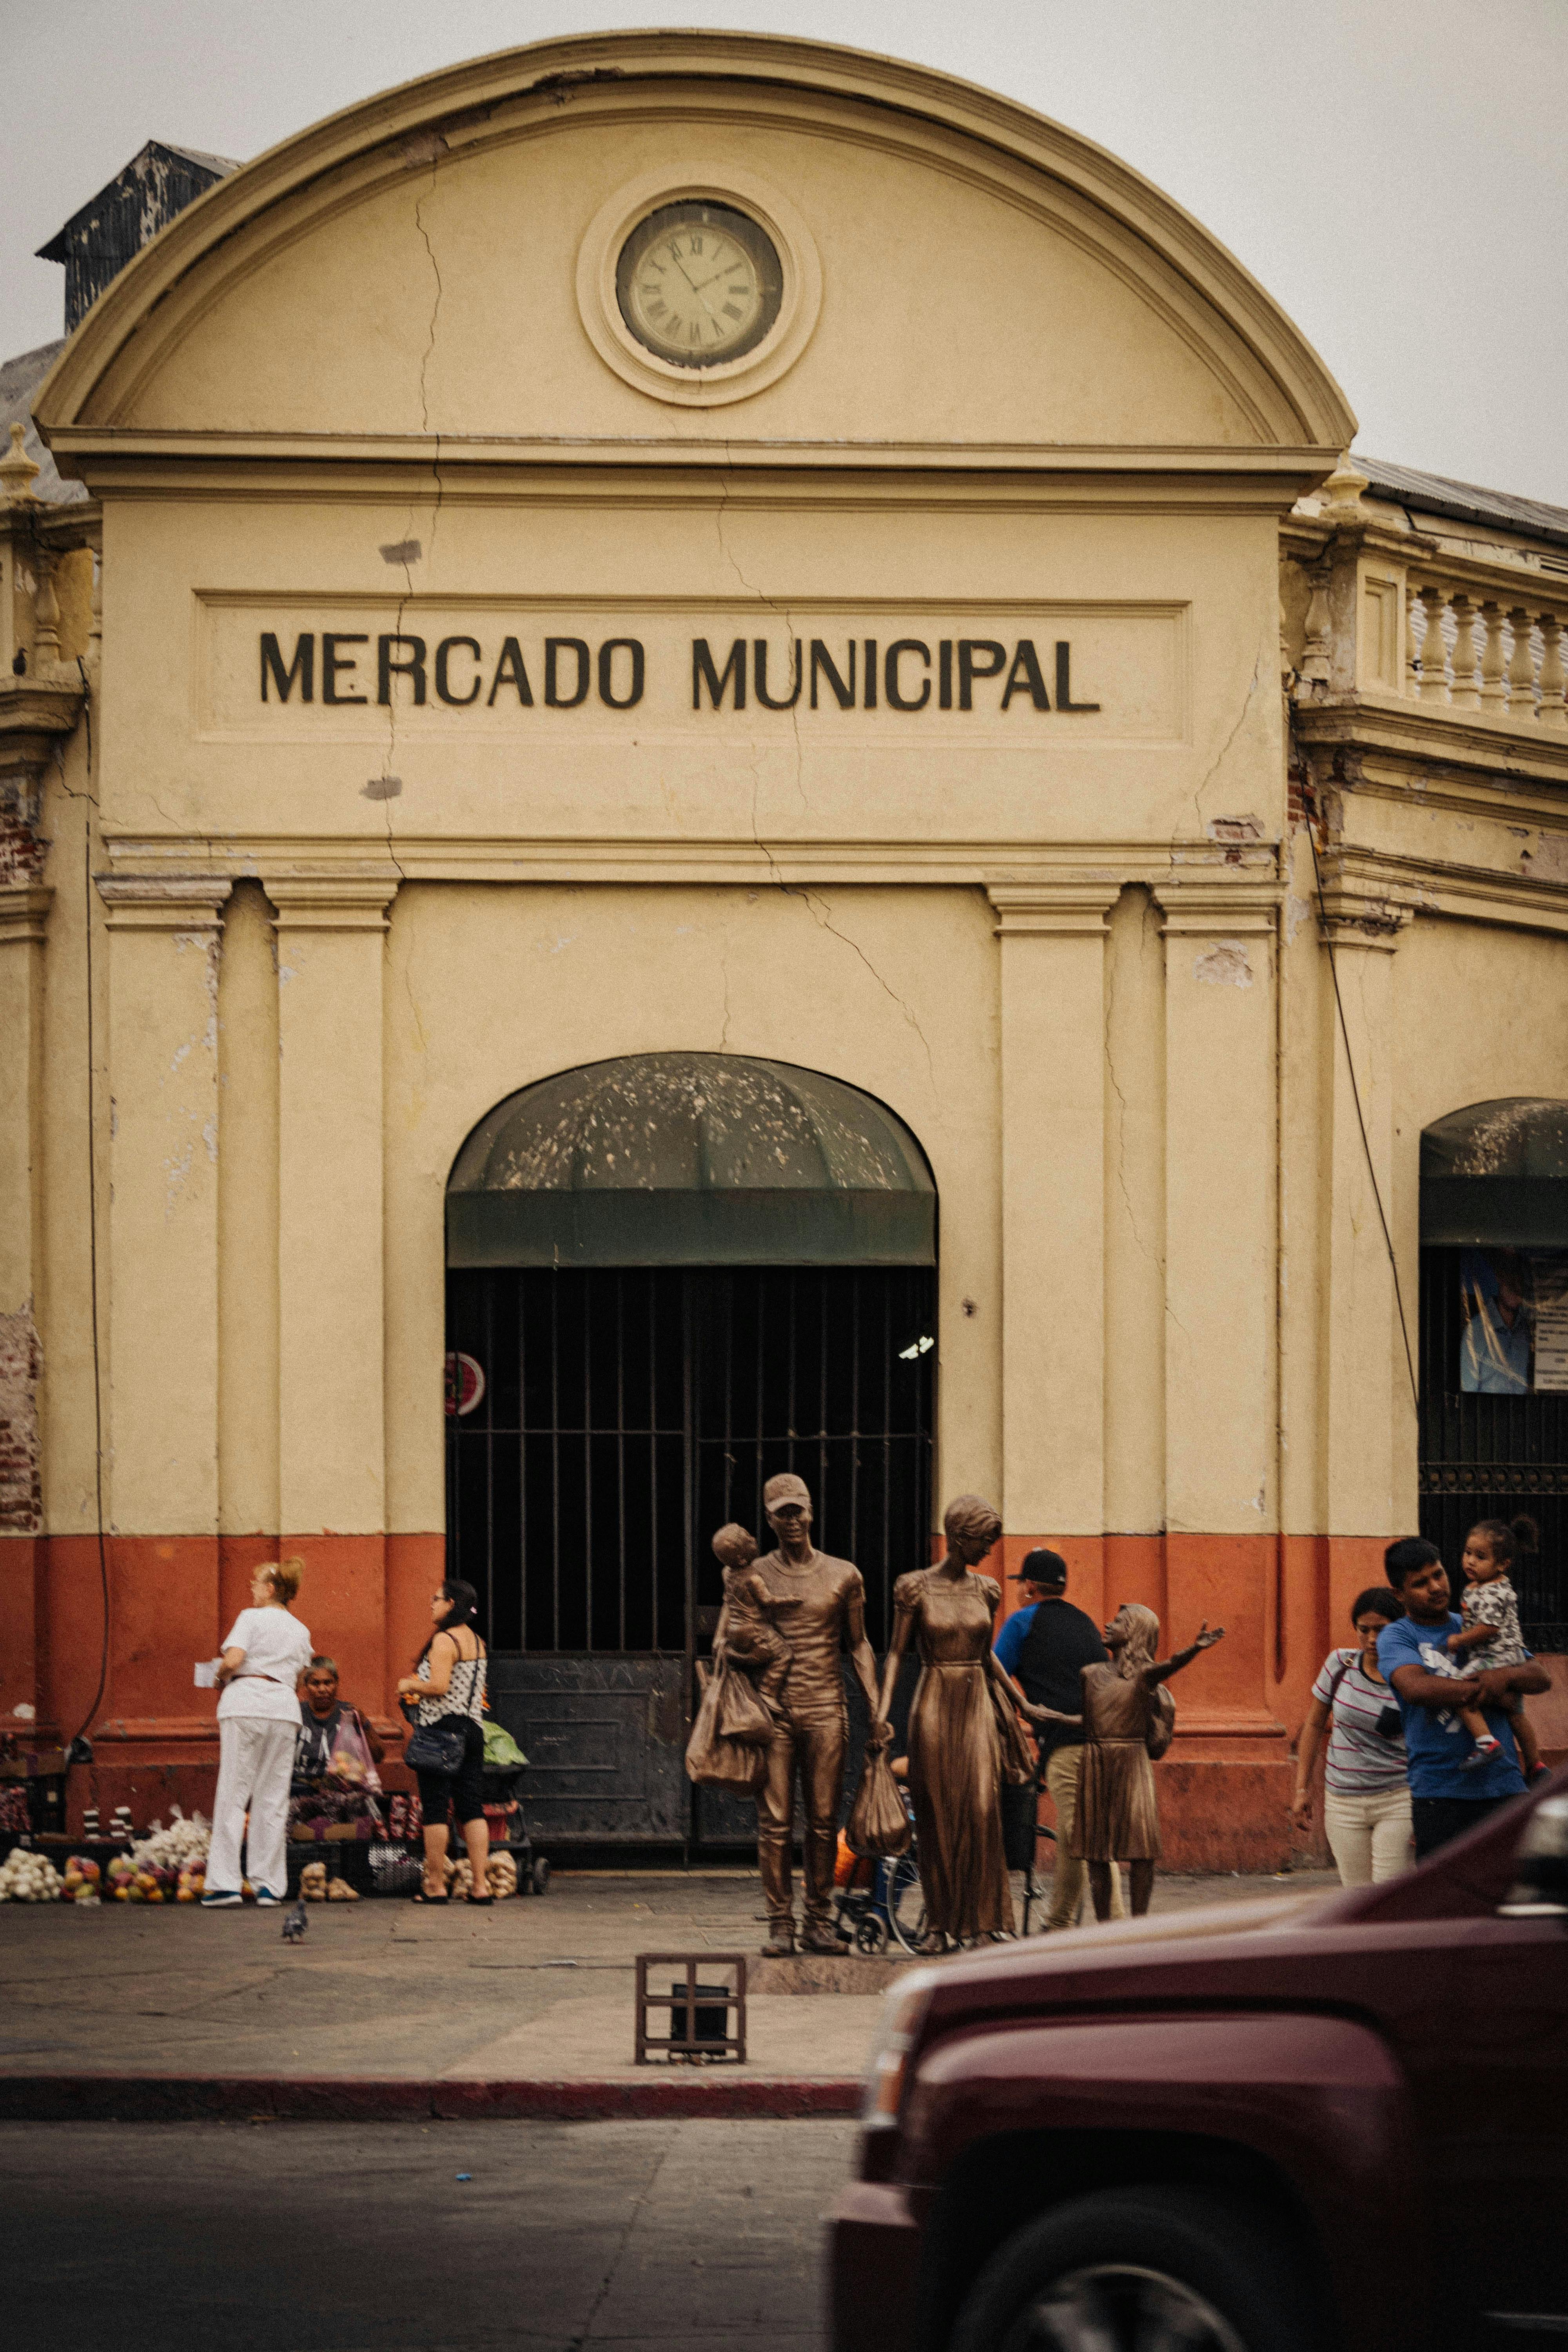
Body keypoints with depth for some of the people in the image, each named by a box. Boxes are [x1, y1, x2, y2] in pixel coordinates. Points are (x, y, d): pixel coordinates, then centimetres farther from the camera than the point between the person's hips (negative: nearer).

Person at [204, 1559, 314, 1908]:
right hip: (285, 1708, 5)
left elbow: (233, 1659, -10)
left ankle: (225, 1883, -10)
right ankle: (270, 1885, 6)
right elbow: (299, 1678, 17)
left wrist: (221, 1677, 9)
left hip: (245, 1701, -5)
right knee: (274, 1798, 8)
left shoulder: (252, 1618, 1)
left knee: (233, 1793, -4)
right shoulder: (301, 1631, 18)